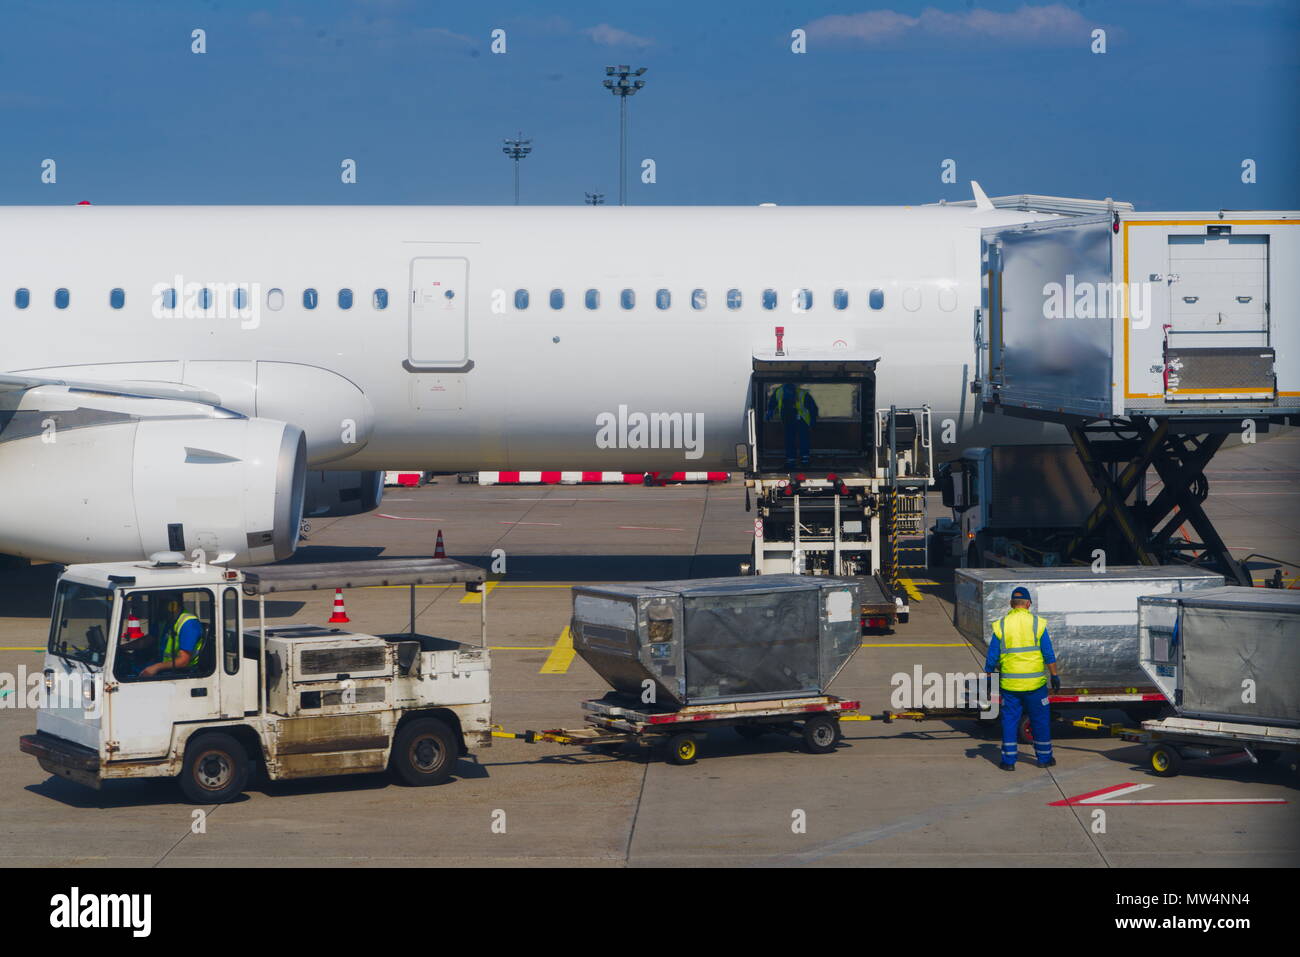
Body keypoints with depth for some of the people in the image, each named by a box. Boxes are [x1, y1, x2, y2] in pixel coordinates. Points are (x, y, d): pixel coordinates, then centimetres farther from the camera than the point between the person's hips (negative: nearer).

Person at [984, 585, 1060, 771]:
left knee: (1010, 720, 7)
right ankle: (1044, 757, 19)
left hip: (1009, 683, 1)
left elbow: (992, 657, 1)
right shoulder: (1037, 623, -4)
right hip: (1035, 682, -1)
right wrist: (1054, 675, 5)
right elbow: (1049, 654, -3)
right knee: (1040, 720, 12)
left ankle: (1009, 760, 6)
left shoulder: (1001, 625, -2)